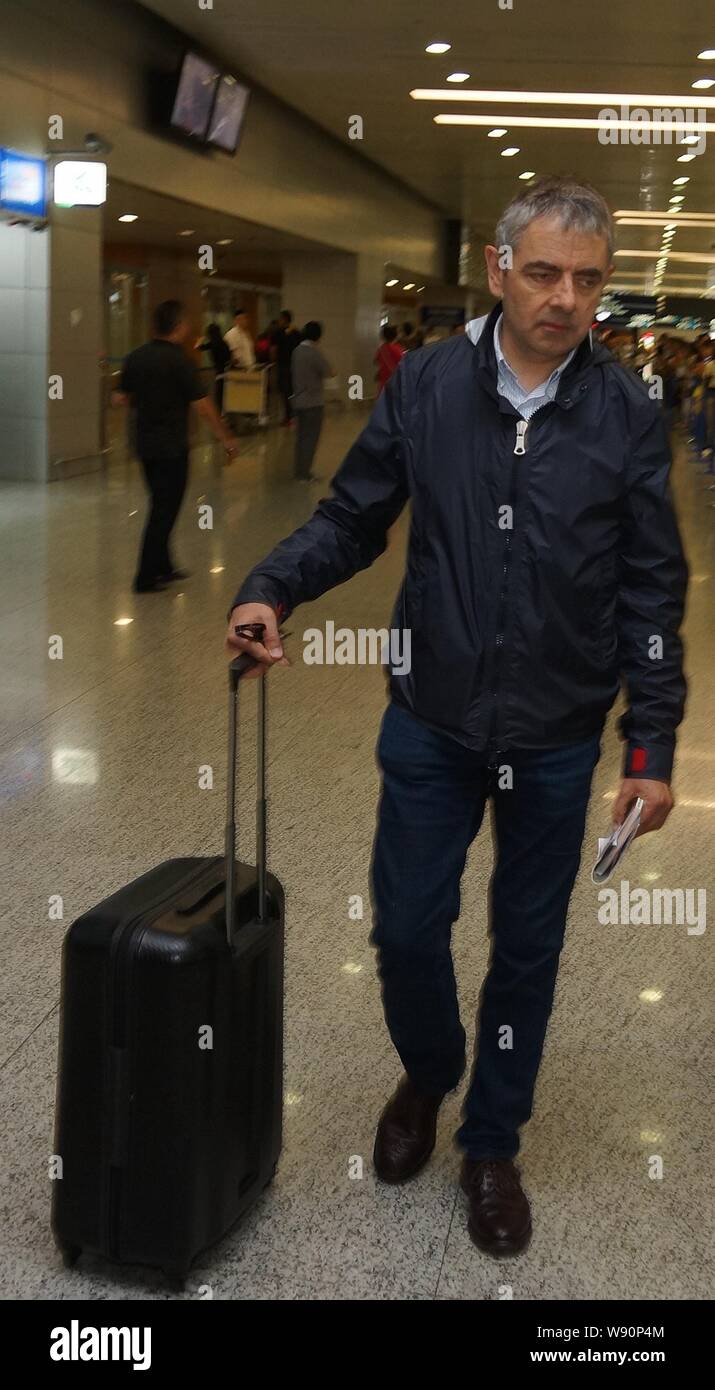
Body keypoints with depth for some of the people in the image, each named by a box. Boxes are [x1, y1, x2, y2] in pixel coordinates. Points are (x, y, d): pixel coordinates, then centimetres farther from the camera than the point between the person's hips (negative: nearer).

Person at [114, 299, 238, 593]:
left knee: (161, 505, 19)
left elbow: (120, 398, 8)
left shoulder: (136, 357, 3)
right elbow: (202, 406, -16)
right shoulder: (178, 360, -16)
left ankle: (162, 567, 28)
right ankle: (146, 578, 1)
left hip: (145, 444, 7)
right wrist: (226, 438, -6)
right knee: (164, 510, 0)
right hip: (172, 447, -7)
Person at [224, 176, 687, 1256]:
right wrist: (269, 590, -16)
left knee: (527, 948, 12)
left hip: (556, 740, 0)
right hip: (431, 723, 1)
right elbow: (351, 520, 2)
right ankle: (427, 1075, 41)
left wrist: (653, 745, -6)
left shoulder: (626, 414, -6)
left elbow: (652, 590, -3)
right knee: (407, 930, 9)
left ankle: (493, 1144, 33)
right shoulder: (426, 385, -6)